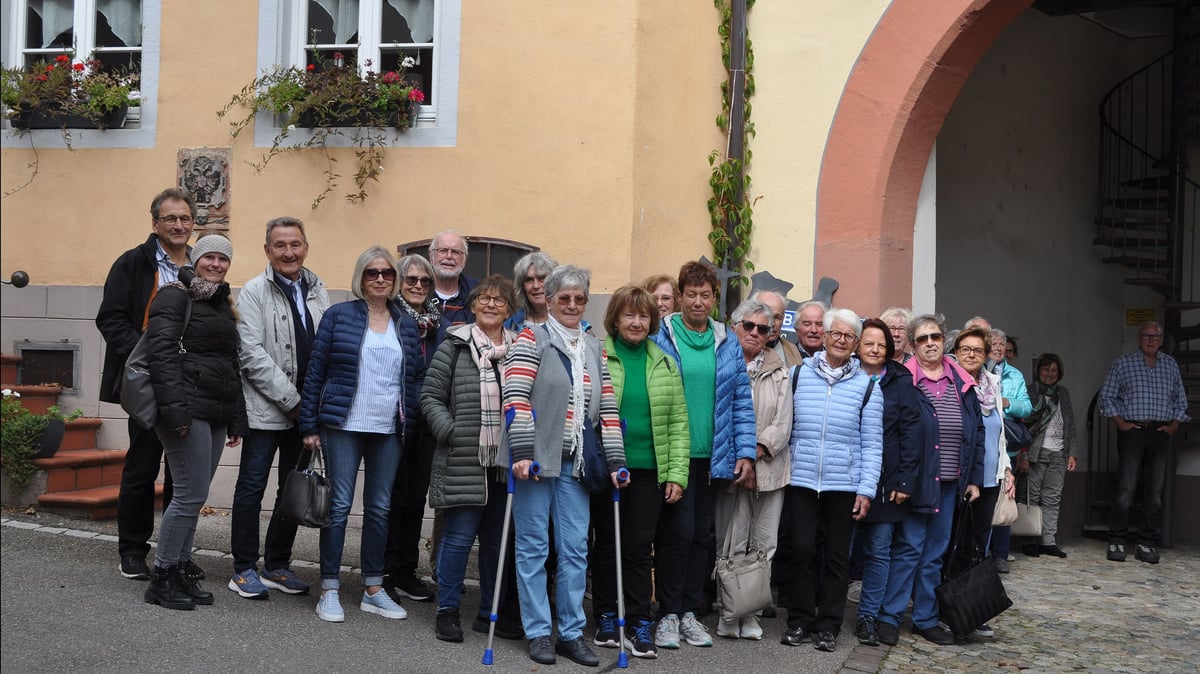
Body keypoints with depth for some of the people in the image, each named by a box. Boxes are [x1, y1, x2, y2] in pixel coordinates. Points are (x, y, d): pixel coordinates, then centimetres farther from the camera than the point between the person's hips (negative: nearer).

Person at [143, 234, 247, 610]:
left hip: (216, 413, 8)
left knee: (193, 496, 8)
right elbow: (161, 353, -12)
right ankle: (161, 579, 1)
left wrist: (237, 420, 18)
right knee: (191, 495, -10)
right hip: (188, 409, -8)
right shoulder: (176, 297, -2)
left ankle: (178, 572, 15)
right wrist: (174, 407, -21)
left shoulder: (224, 306, 22)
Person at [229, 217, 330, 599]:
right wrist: (291, 399, -15)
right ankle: (245, 569, 11)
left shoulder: (317, 292, 9)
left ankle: (277, 565, 22)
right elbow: (252, 354, -13)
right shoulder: (254, 292, -6)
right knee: (252, 486, 1)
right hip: (266, 408, -5)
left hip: (306, 408, 5)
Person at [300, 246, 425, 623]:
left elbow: (418, 376, 13)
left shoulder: (406, 327, 11)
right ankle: (329, 590, 8)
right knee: (340, 505, -1)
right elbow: (315, 371, -2)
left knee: (380, 508, 9)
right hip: (344, 426, -4)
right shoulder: (339, 316, 0)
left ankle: (373, 590, 18)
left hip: (388, 430, 4)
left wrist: (411, 418, 1)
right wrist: (310, 425, -5)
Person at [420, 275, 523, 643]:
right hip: (464, 461, -3)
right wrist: (452, 433, -9)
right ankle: (447, 611, 12)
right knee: (459, 535, -2)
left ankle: (491, 612, 23)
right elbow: (431, 397, 2)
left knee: (498, 539, 11)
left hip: (507, 464, 4)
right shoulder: (455, 347, 1)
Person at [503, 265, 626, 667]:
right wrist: (522, 452, -19)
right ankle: (538, 632, 10)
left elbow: (607, 408, 12)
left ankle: (572, 633, 14)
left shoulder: (594, 349, 14)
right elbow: (516, 397, -11)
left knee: (575, 549, 6)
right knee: (534, 547, 2)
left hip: (574, 464, 5)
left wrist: (616, 461, 7)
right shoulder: (532, 340, -2)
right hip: (536, 461, -4)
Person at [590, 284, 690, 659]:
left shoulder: (665, 364, 8)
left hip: (649, 471, 2)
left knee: (639, 547, 2)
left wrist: (677, 473, 0)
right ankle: (606, 620, 20)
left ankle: (638, 625, 8)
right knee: (607, 544, 9)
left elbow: (678, 422, 7)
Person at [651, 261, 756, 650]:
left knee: (702, 535, 9)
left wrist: (745, 453, 4)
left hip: (713, 457, 4)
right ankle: (668, 614, 7)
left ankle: (690, 611, 19)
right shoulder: (660, 339, -2)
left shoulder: (728, 345, 9)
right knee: (678, 532, -6)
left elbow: (742, 402, 10)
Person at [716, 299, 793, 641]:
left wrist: (759, 449, -8)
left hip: (770, 468, 4)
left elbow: (784, 421, 6)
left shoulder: (779, 372, 13)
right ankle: (728, 615, 2)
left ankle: (751, 614, 12)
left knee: (765, 545, 5)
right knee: (732, 544, -5)